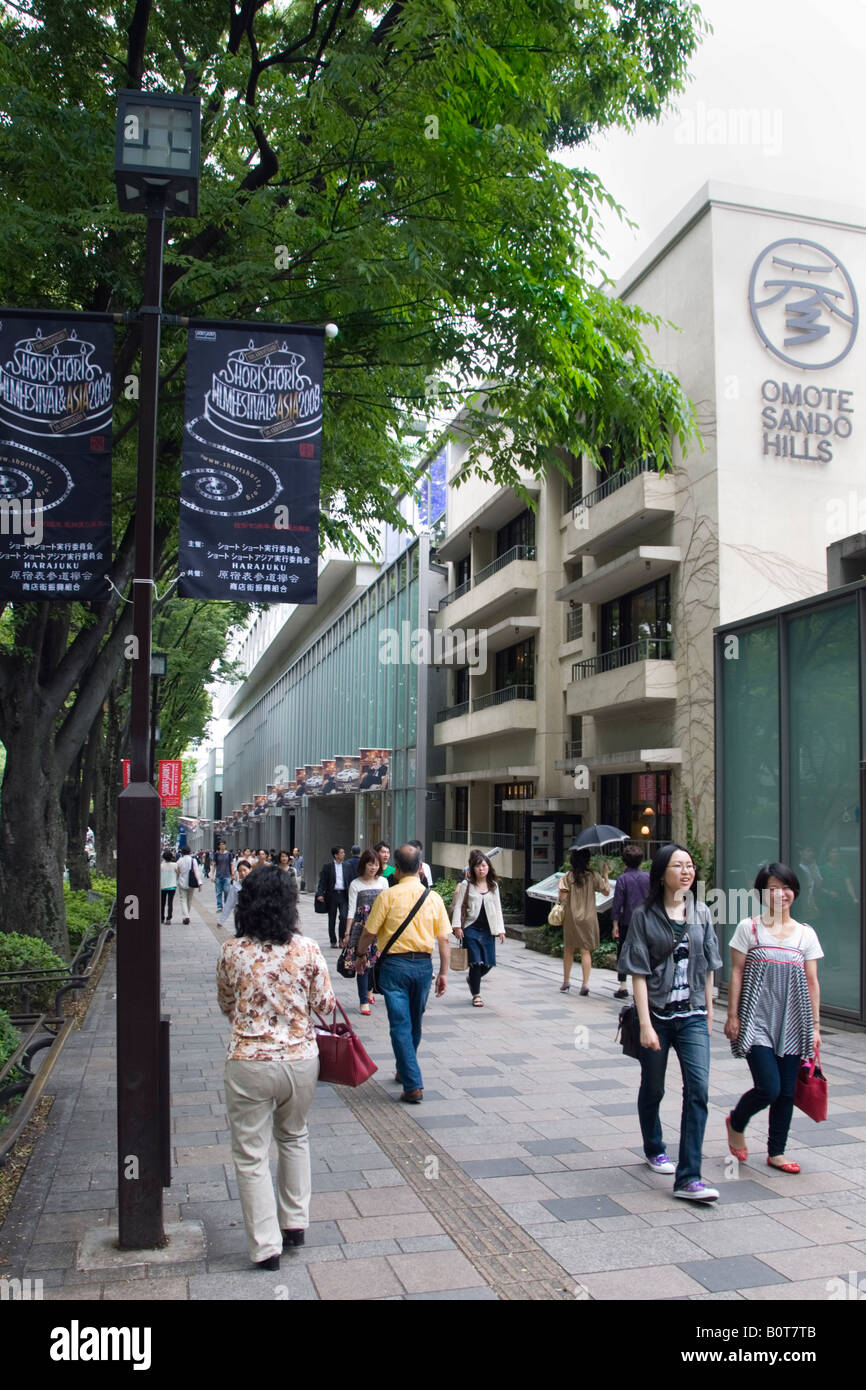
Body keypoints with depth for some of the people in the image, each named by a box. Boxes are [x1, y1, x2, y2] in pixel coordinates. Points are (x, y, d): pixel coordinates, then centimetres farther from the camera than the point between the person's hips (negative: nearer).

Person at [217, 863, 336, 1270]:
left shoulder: (232, 951, -9)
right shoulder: (307, 950, -9)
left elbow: (226, 1004, 5)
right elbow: (325, 1004, -1)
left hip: (248, 1063, -2)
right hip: (300, 1058, 2)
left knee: (251, 1155, 11)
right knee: (294, 1137, 27)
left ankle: (265, 1245, 16)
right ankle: (294, 1221, 33)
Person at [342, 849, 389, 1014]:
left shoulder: (383, 881, 7)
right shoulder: (355, 884, 0)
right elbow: (352, 910, -1)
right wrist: (347, 933, -3)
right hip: (361, 926, -2)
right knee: (362, 963, -4)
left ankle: (369, 989, 29)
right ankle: (364, 1001, 5)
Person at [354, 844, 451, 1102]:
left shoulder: (388, 896, -10)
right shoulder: (433, 897, -1)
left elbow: (369, 933, -5)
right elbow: (444, 939, -1)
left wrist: (361, 955, 13)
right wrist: (443, 972, 7)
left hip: (394, 964, -4)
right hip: (423, 965, 4)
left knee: (400, 1025, -1)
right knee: (414, 1023, 20)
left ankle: (413, 1086, -6)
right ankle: (405, 1071, 38)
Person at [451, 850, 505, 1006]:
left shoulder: (493, 886, 11)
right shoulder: (466, 884, 0)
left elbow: (497, 909, 12)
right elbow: (458, 906, -1)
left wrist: (501, 929, 6)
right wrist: (457, 926, -10)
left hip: (487, 929, 4)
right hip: (470, 929, -4)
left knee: (488, 963, 3)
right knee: (476, 962, -8)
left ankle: (472, 979, 35)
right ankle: (476, 995, 8)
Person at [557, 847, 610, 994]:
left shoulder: (567, 877, -6)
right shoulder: (593, 876, -3)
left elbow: (562, 898, -12)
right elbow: (606, 890, 2)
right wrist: (606, 875, 14)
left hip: (571, 917, 0)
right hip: (588, 918, 0)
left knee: (568, 950, 13)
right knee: (586, 950, 3)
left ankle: (566, 982, 20)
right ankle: (585, 983, -3)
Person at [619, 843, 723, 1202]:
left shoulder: (701, 913, 4)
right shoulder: (644, 916, -7)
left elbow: (707, 968, 11)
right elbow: (639, 974, -10)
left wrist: (709, 1012, 12)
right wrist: (645, 1025, -15)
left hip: (692, 1015, 2)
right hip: (657, 1015, -2)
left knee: (698, 1089, -11)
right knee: (653, 1089, 14)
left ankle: (688, 1178, -7)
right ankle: (654, 1150, 40)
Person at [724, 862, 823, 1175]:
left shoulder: (806, 934, 8)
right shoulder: (749, 928, -1)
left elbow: (812, 982, 10)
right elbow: (736, 973, -1)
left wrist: (815, 1025, 7)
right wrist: (732, 1015, -5)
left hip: (792, 1024, 4)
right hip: (757, 1021, -3)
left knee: (787, 1093, 6)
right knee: (769, 1088, -11)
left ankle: (776, 1152, 23)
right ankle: (736, 1123, 18)